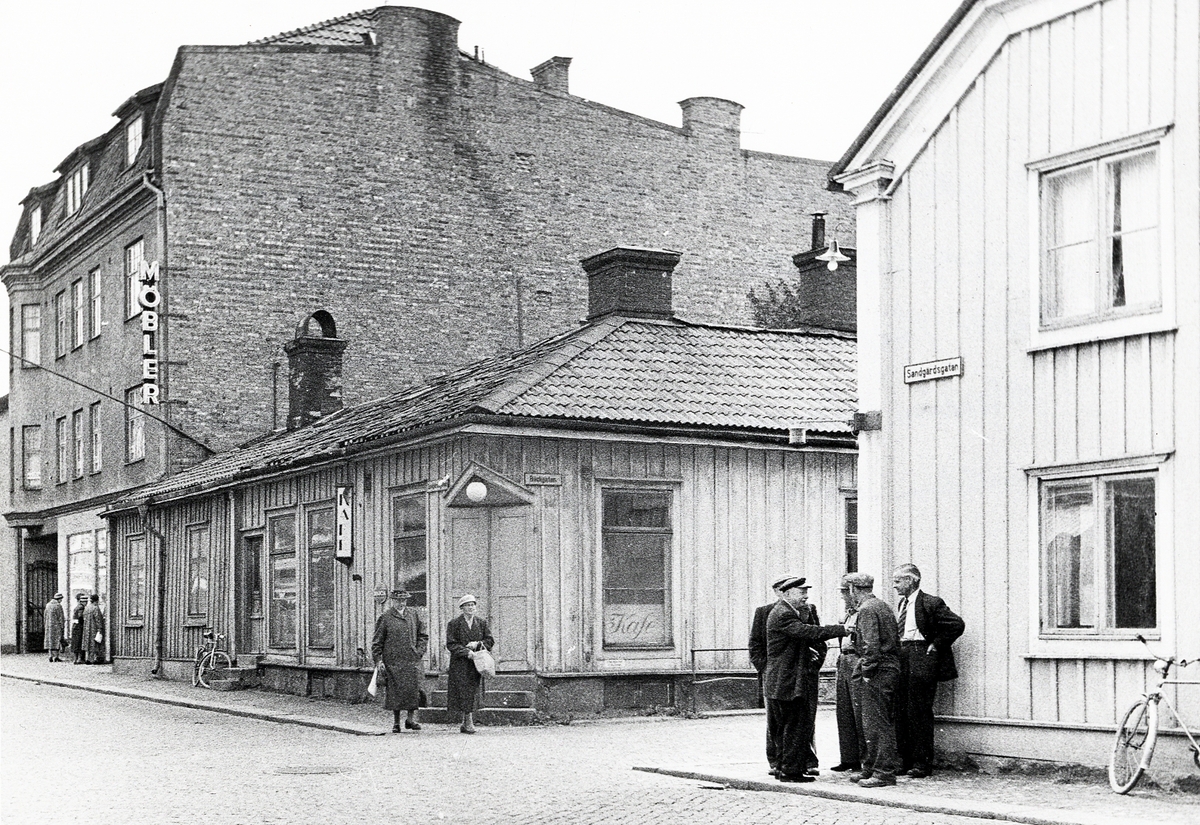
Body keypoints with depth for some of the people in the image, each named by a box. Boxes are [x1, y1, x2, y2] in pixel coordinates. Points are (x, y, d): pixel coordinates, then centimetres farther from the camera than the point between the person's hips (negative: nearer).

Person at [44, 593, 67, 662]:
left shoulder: (48, 605, 8)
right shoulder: (58, 605, -12)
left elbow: (46, 616, 12)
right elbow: (60, 617, -11)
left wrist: (46, 624, 18)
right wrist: (62, 626, -7)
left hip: (49, 625, 6)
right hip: (57, 625, -6)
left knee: (50, 640, 9)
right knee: (57, 640, -2)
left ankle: (51, 656, 8)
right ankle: (56, 656, -6)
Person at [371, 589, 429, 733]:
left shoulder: (414, 614, 11)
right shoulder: (385, 618, 1)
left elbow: (423, 635, 18)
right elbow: (377, 641, 3)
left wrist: (419, 651, 5)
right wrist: (378, 660, -5)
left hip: (412, 660, 3)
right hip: (393, 661, -2)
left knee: (413, 689, -3)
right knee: (395, 690, -2)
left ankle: (411, 719, 10)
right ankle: (396, 722, 6)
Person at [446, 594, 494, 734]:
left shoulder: (481, 623, 10)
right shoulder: (454, 624, -1)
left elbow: (490, 641, 9)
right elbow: (450, 644, -6)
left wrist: (477, 644, -10)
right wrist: (466, 652, -17)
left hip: (476, 663, 3)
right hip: (459, 663, -3)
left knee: (473, 692, 2)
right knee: (464, 691, -9)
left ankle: (465, 724, 9)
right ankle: (469, 722, -8)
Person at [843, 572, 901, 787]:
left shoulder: (866, 610, -13)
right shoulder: (883, 606, 18)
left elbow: (871, 645, -22)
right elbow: (894, 641, 21)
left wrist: (866, 672, -16)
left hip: (877, 672, -10)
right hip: (891, 667, 10)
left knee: (876, 724, -7)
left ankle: (883, 773, -6)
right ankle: (870, 769, 20)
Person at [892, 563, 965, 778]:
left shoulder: (930, 603, -9)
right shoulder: (901, 605, 16)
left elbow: (957, 624, -13)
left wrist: (936, 645, -10)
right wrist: (897, 651, 12)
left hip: (921, 661, -8)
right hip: (901, 659, 8)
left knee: (919, 712, -6)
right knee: (901, 712, 8)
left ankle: (922, 763, 0)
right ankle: (905, 760, 15)